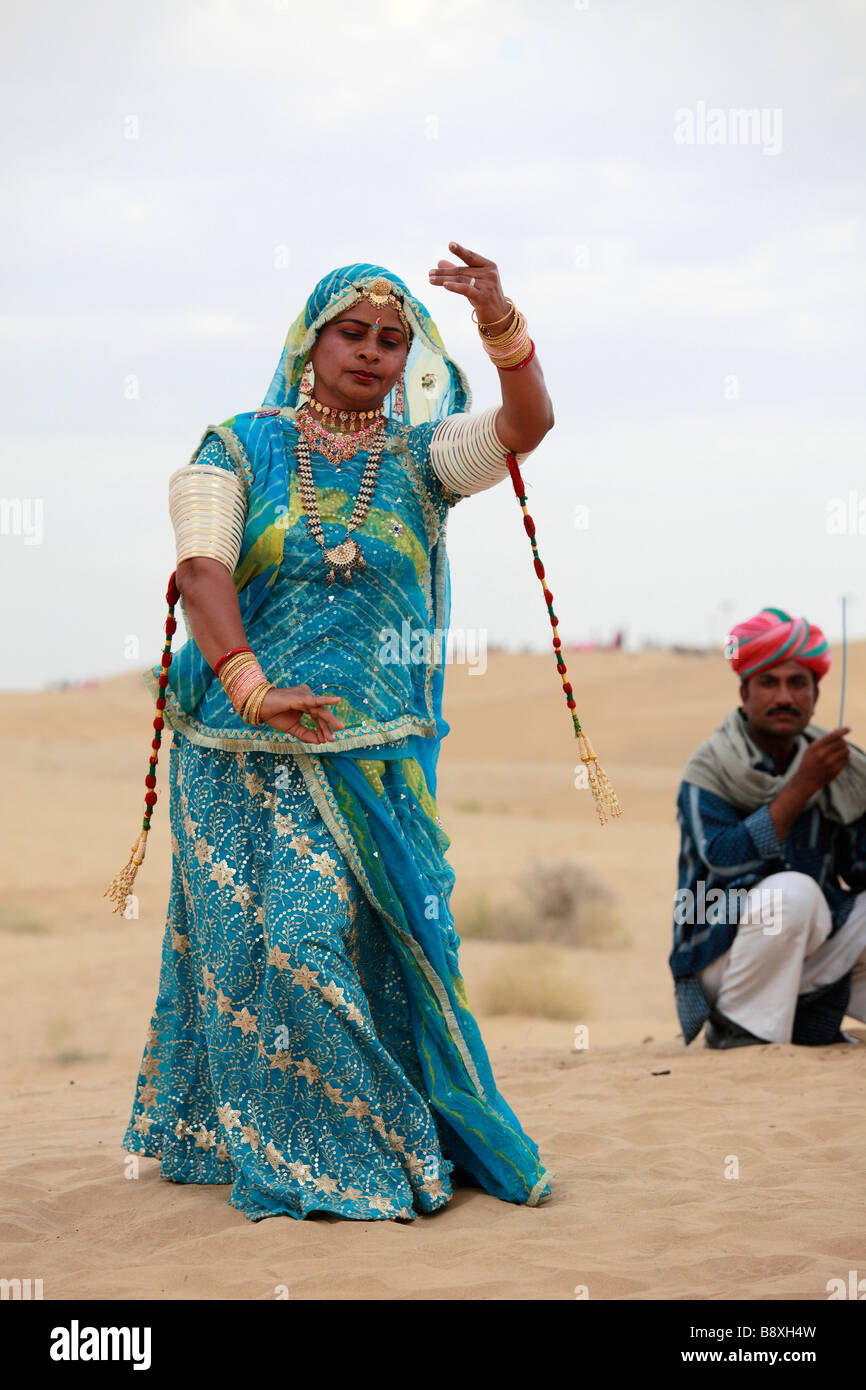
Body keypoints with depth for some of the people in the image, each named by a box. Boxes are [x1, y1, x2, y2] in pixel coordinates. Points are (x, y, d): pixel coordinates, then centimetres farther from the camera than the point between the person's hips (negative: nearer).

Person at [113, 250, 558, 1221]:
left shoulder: (420, 457, 8)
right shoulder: (241, 448, 3)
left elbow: (526, 424, -10)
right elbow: (200, 570, -10)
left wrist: (500, 323, -28)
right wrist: (251, 686, -25)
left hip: (376, 757, 2)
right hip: (247, 752, -2)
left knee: (387, 939, 1)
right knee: (277, 941, -6)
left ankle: (406, 1138, 18)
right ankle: (296, 1153, 5)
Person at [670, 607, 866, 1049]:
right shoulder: (709, 771, -10)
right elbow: (729, 862, -25)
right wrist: (803, 785, -26)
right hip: (720, 958, -6)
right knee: (791, 890, -33)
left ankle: (809, 1016, 6)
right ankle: (736, 1028, -15)